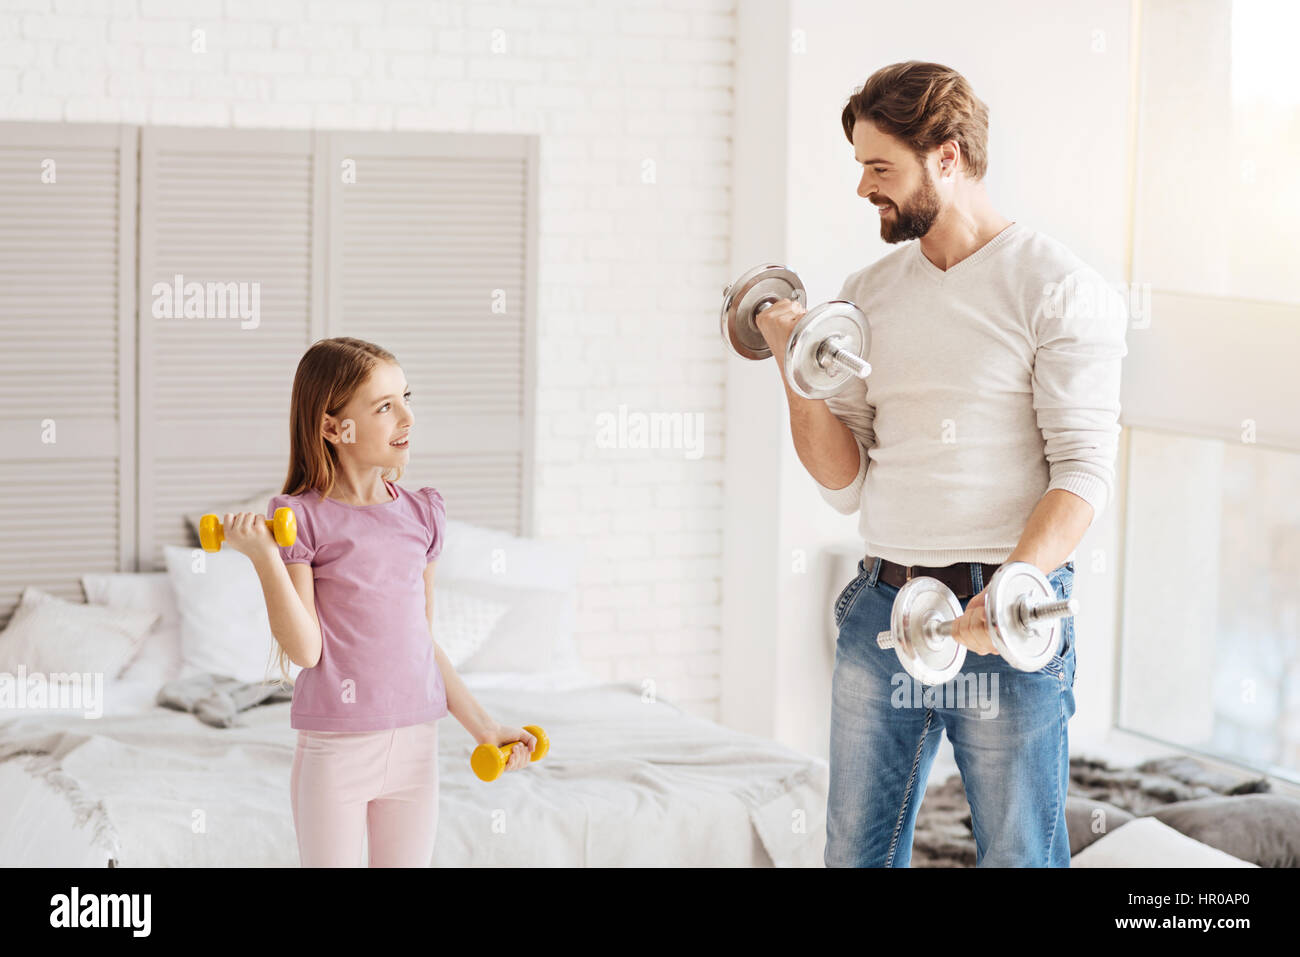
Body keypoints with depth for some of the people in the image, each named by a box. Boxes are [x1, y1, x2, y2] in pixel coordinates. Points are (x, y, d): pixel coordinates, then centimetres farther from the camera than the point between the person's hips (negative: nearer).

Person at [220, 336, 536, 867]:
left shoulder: (420, 516, 7)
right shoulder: (303, 519, -8)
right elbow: (306, 649, -13)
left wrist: (481, 725, 12)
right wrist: (263, 555, -22)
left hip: (415, 745, 5)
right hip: (334, 748, -5)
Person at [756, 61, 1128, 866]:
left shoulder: (1057, 287, -5)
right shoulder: (868, 295, 12)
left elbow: (1084, 467, -13)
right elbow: (847, 484, 11)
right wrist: (797, 372, -5)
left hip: (1009, 621, -5)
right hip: (881, 609, 6)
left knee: (1019, 855, 1)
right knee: (855, 852, 11)